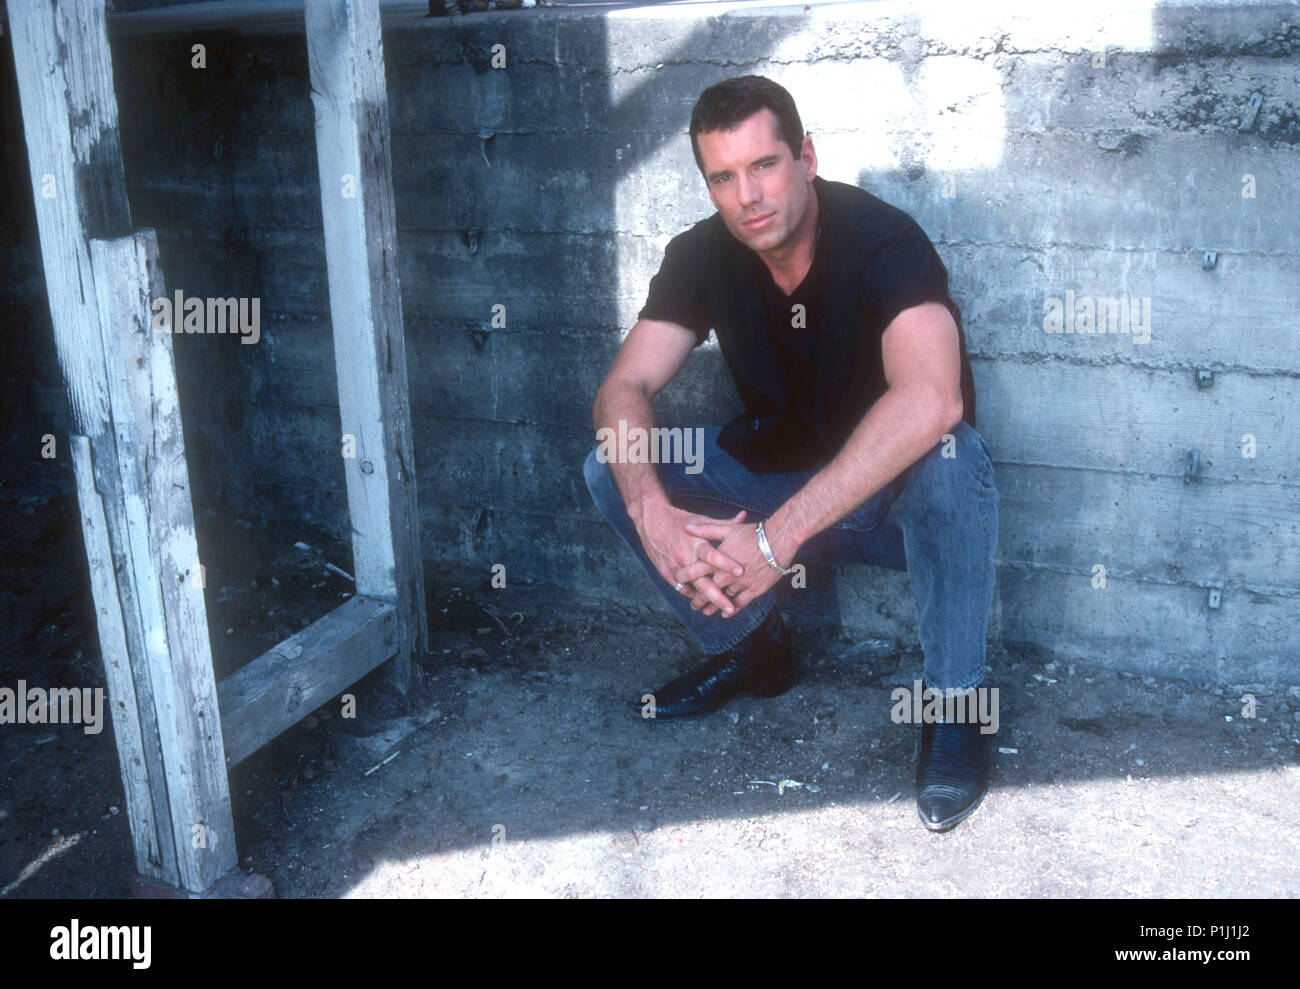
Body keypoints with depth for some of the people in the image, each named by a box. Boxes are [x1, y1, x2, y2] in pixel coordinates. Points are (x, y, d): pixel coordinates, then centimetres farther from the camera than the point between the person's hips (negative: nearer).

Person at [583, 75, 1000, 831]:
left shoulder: (881, 240, -25)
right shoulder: (702, 256, -8)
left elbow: (931, 400, -42)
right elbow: (624, 388, -13)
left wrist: (780, 535, -44)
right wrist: (651, 511, -35)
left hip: (899, 500, -4)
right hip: (779, 480, 5)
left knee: (947, 458, -38)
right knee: (610, 468, -12)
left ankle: (955, 704, -15)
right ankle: (752, 648, 8)